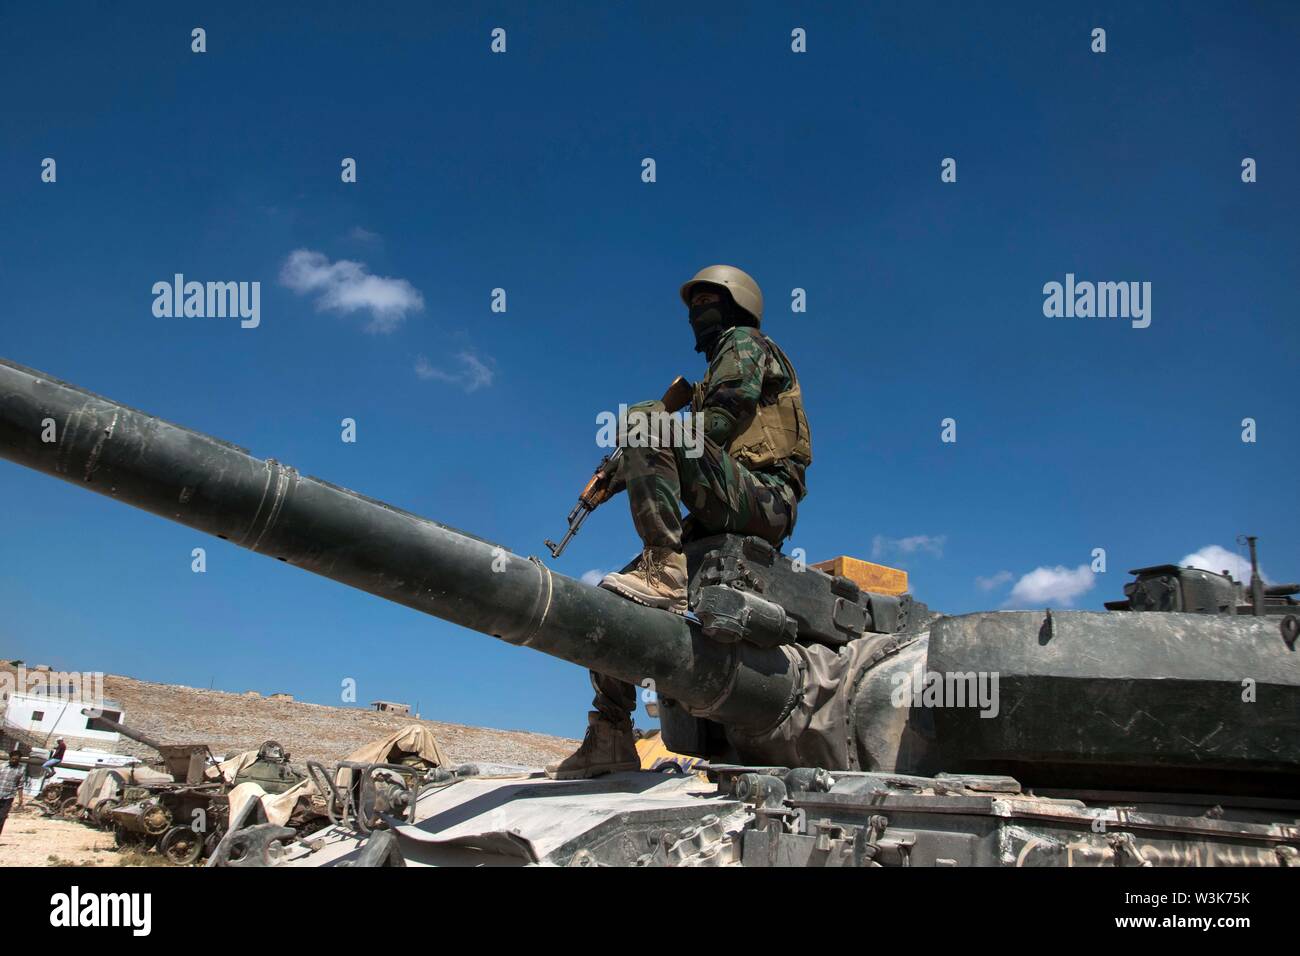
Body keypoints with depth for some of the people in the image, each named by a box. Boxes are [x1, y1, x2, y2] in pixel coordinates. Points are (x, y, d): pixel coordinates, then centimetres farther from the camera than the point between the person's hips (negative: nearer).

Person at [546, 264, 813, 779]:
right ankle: (610, 737, -2)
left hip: (760, 498, -9)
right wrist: (634, 468, 7)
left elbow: (721, 424, -11)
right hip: (718, 522, 9)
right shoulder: (714, 377, 35)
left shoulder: (744, 342, 9)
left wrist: (634, 455, -9)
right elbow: (689, 457, 24)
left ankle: (665, 572, -36)